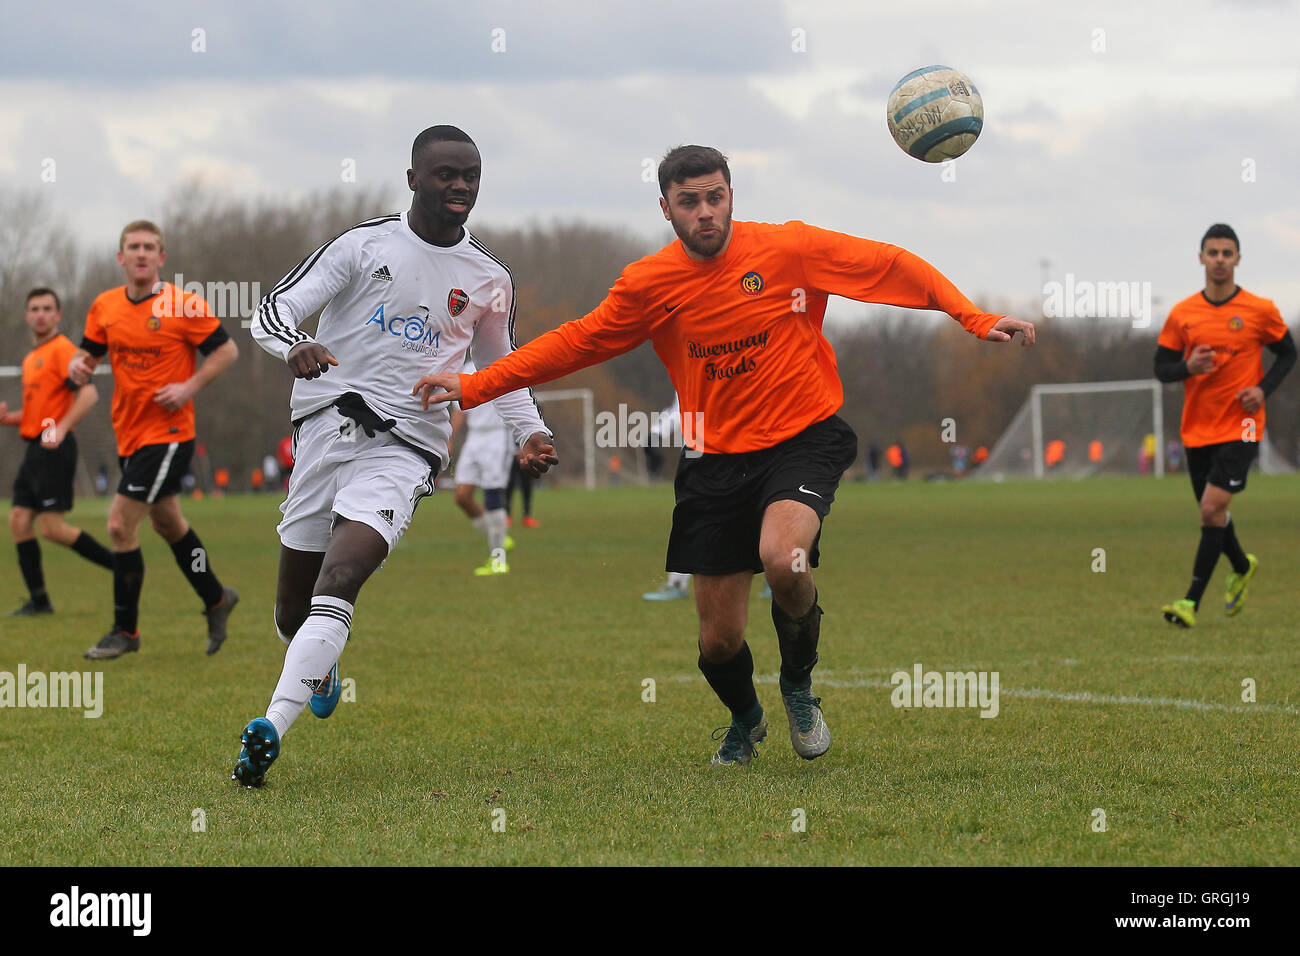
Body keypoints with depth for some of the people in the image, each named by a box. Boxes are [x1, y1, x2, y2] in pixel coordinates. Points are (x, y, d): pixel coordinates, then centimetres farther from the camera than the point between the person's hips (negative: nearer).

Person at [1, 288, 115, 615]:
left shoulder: (62, 349, -8)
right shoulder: (31, 358, 21)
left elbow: (89, 393, -20)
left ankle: (122, 566, -2)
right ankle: (38, 600, 5)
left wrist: (60, 428, -29)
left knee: (51, 528, -12)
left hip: (54, 450, -9)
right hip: (35, 450, 9)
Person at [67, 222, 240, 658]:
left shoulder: (183, 305, -12)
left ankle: (125, 630, -1)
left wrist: (189, 386, -17)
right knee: (167, 522, 20)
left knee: (120, 523, -12)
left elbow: (227, 349, -6)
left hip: (168, 431, -7)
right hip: (128, 433, 7)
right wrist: (78, 365, -9)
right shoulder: (105, 306, 4)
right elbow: (89, 352, 14)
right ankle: (216, 598, 41)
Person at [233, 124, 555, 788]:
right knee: (293, 607, 8)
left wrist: (532, 433, 13)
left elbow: (498, 367, 29)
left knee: (339, 581, -24)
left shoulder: (489, 280, 12)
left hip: (405, 446, -1)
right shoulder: (365, 244, 3)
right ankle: (320, 669, 45)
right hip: (328, 425, 1)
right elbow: (273, 311, -3)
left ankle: (270, 730, -33)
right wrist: (294, 347, -27)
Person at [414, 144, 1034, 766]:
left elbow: (892, 268, -3)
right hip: (715, 458, 3)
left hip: (802, 440, -2)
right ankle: (744, 721, 41)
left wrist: (974, 319, -10)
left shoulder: (789, 248, -9)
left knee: (782, 561, -33)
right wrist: (474, 387, 4)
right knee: (719, 642, 3)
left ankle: (799, 683, 0)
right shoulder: (648, 283, -3)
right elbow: (577, 342, 8)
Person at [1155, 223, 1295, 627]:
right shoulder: (1182, 314, 1)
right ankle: (1242, 568, 45)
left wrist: (1264, 389, -8)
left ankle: (1192, 602, -14)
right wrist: (1189, 367, -17)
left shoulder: (1260, 311, -4)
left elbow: (1287, 353, 9)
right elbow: (1162, 367, 5)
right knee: (1212, 513, 14)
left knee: (1212, 508, -16)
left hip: (1240, 427, -4)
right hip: (1197, 428, 4)